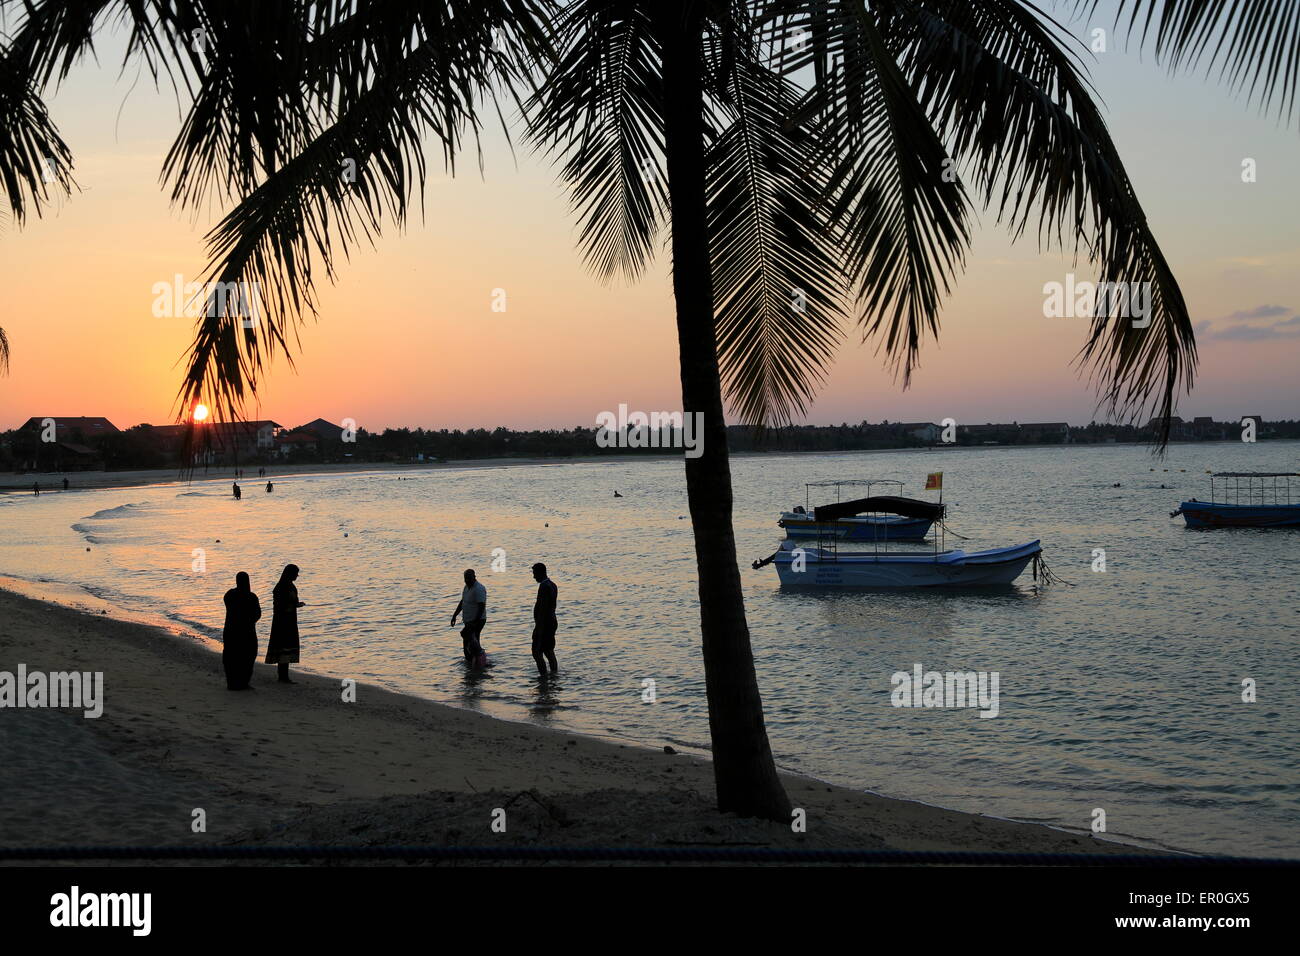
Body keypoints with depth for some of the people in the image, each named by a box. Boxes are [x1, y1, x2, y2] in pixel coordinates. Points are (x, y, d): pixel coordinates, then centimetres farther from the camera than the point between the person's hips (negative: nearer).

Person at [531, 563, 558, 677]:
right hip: (552, 622, 10)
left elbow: (543, 609, -23)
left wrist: (539, 628, -23)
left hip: (544, 624, -10)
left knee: (537, 653, -7)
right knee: (549, 651, 15)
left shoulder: (544, 587, -19)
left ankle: (544, 676, -9)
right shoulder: (553, 585, 13)